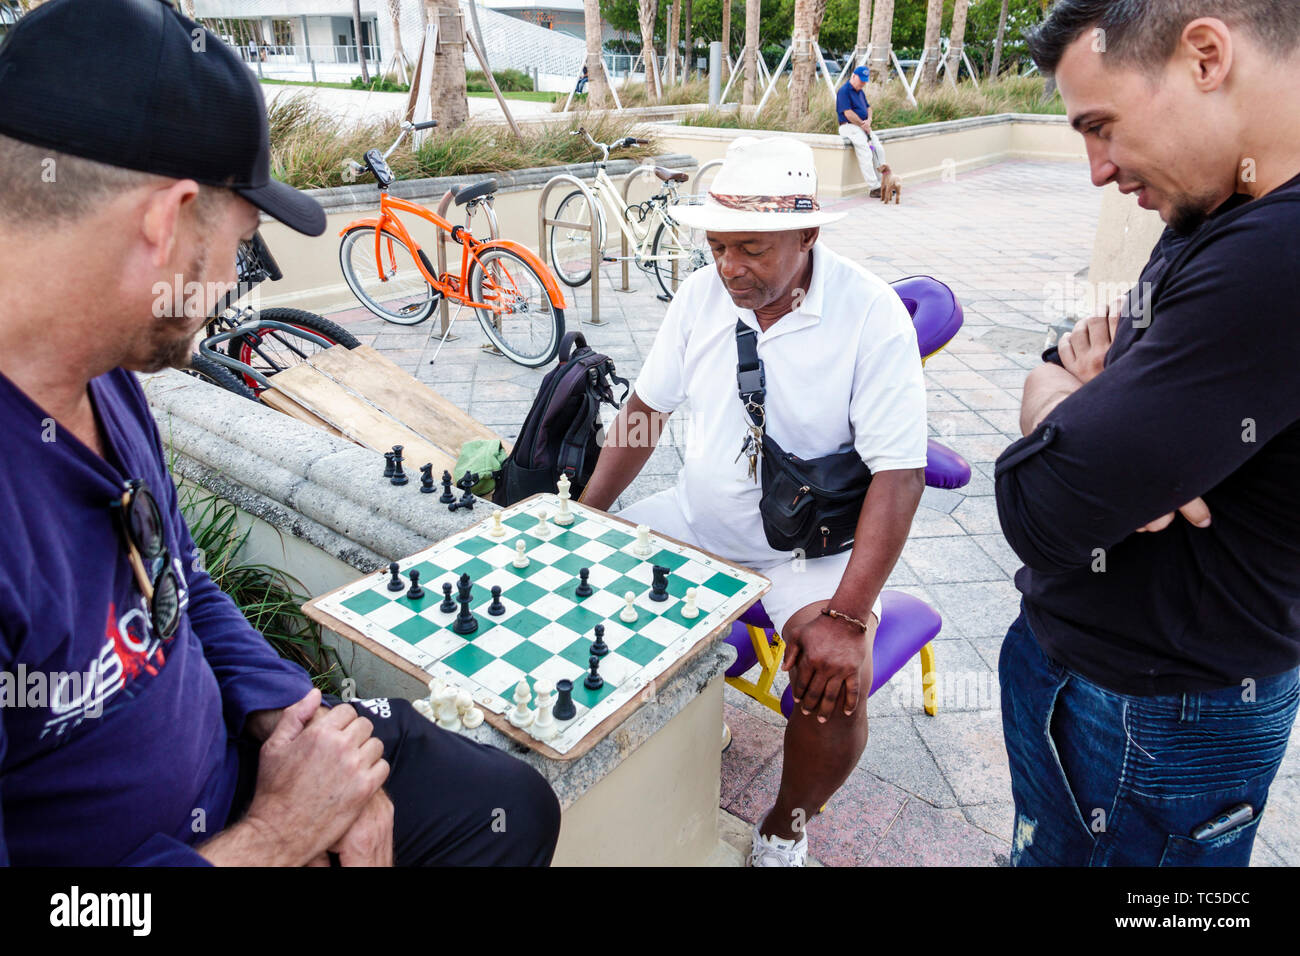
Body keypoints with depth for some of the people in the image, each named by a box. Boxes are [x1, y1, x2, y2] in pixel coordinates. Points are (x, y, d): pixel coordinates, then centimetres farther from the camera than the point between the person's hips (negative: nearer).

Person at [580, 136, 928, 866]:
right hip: (697, 520, 5)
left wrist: (849, 615, -30)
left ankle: (786, 828, 7)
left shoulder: (872, 314, -19)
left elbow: (899, 472, -22)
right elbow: (647, 408, 5)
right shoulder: (703, 293, -4)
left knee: (836, 683, -26)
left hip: (811, 548, -4)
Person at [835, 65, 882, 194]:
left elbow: (868, 107, 23)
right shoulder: (844, 91, -9)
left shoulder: (860, 92, 20)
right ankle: (874, 187, -26)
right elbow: (848, 113, -17)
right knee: (865, 153, -24)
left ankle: (882, 182, -7)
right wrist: (863, 125, -11)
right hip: (849, 126, -9)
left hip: (863, 126, 9)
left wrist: (869, 120, -1)